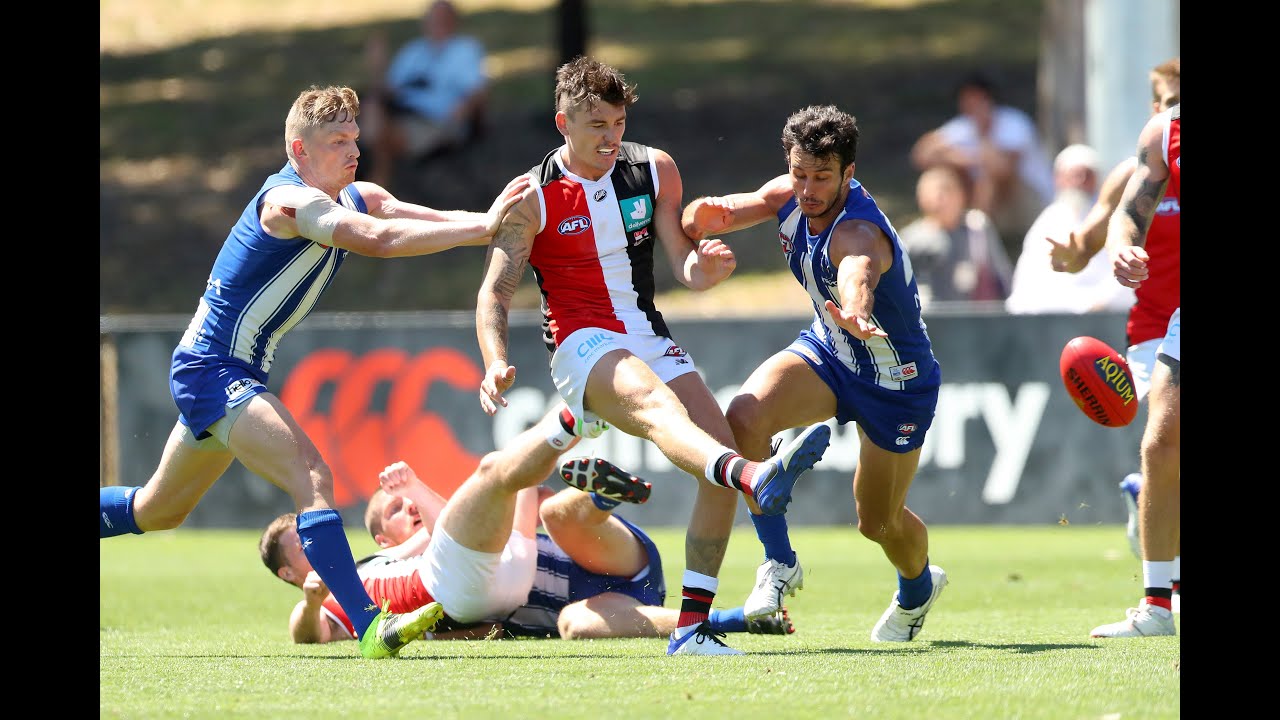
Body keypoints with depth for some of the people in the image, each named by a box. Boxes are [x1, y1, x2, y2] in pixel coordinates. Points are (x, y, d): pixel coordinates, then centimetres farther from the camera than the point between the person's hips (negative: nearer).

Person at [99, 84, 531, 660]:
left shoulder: (356, 198, 7)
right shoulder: (288, 201, -21)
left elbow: (435, 220, -5)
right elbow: (377, 239, -35)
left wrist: (488, 219, -24)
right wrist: (482, 226, -37)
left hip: (237, 374, 10)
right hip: (212, 370, -10)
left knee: (155, 512, 22)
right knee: (312, 478, -26)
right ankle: (370, 628, -36)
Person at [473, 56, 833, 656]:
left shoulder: (655, 170, 8)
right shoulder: (533, 197, -3)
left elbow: (686, 268, 6)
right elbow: (495, 291, -3)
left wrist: (706, 266, -19)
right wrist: (495, 363, -22)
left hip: (651, 340, 6)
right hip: (584, 346, -6)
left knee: (722, 445, -14)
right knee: (655, 403, -37)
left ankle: (691, 627, -8)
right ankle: (755, 476, -72)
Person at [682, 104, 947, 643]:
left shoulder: (858, 231, -37)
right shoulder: (789, 196, -15)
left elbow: (858, 273, -61)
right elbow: (703, 218, -10)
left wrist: (855, 311, -85)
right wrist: (703, 215, -36)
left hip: (897, 383, -5)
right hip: (827, 351, 5)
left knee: (879, 522, 9)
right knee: (745, 416, -25)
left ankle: (918, 588, 47)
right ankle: (779, 562, -8)